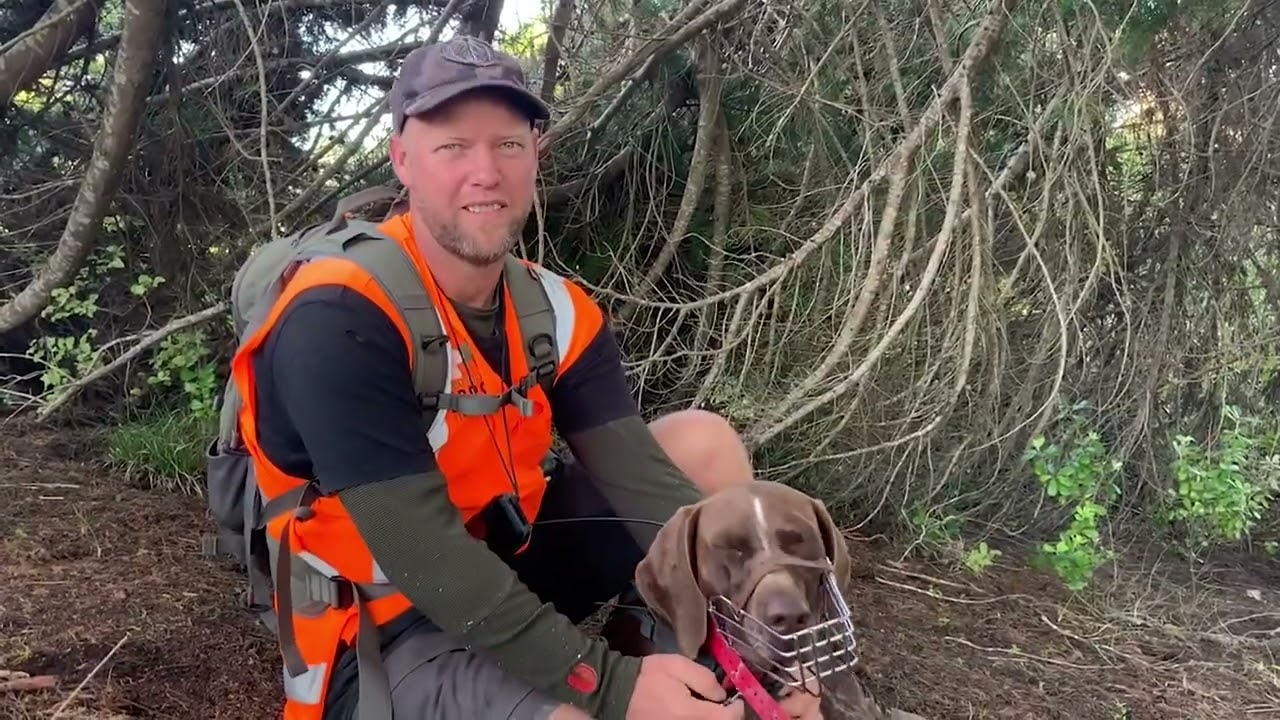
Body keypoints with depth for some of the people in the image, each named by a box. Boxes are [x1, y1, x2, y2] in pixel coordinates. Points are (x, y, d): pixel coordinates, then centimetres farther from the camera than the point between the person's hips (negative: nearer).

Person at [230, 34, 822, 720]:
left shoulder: (558, 312, -3)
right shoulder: (338, 318, -24)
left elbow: (639, 477, -11)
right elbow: (419, 551, -29)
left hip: (512, 565, 7)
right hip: (388, 632, -7)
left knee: (703, 442, 0)